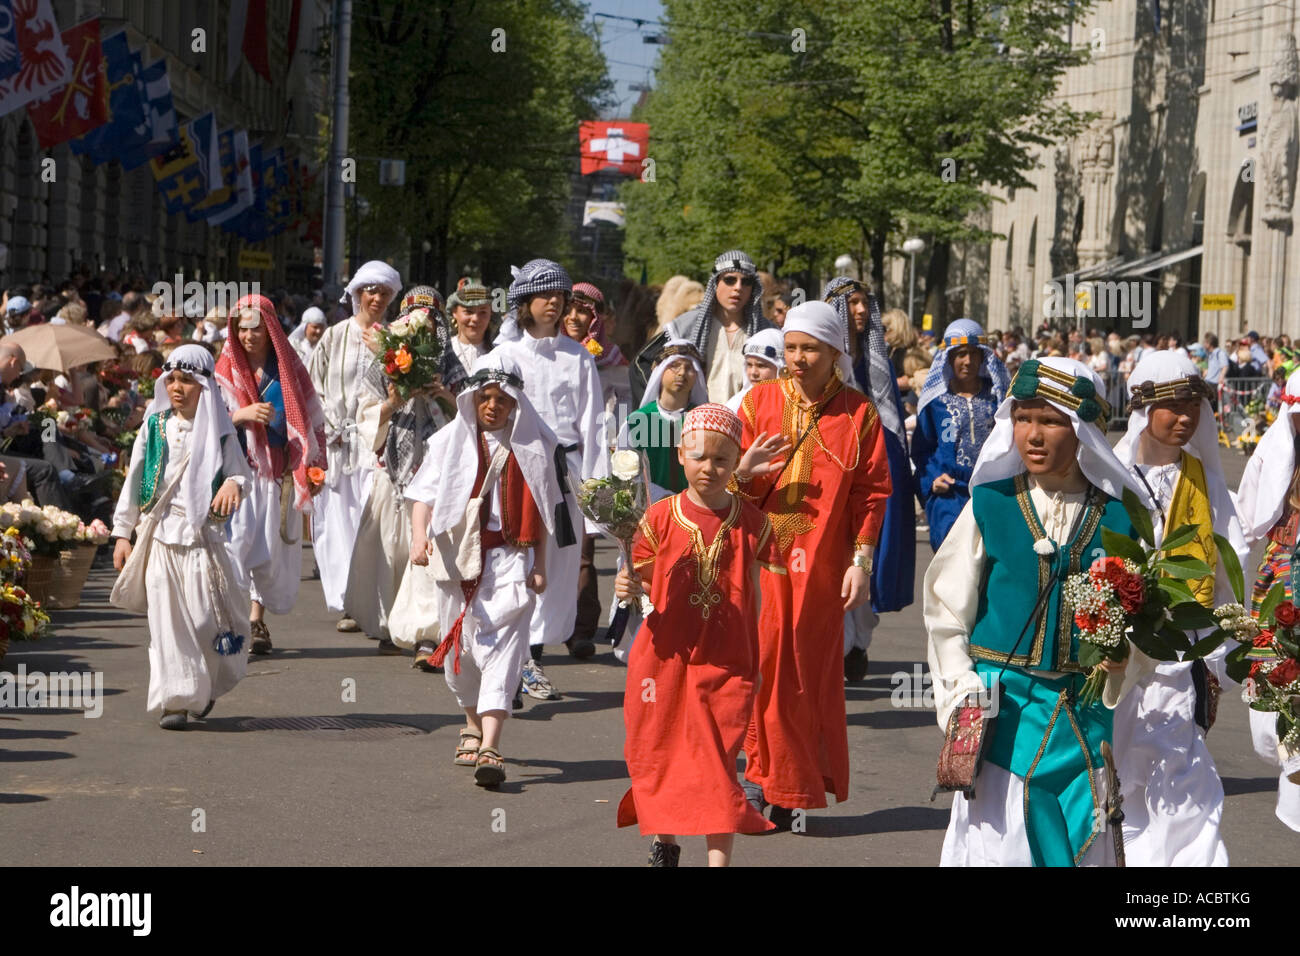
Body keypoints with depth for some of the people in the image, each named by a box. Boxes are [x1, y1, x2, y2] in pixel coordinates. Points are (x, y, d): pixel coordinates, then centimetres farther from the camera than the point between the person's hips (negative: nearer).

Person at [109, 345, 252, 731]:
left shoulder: (218, 430, 4)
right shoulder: (154, 427, 6)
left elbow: (240, 470, 7)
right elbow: (133, 480, 9)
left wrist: (233, 483, -18)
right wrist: (122, 533, 7)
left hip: (202, 534, -1)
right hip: (159, 533, 1)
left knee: (204, 614, -5)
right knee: (166, 617, -5)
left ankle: (205, 687, 21)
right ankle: (174, 702, -3)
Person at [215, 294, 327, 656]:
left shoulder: (288, 368, 9)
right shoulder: (226, 369, 8)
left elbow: (312, 419, 10)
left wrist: (313, 465, 1)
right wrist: (242, 415, -14)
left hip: (279, 472, 1)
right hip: (238, 470, -1)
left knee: (271, 552, -1)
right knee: (237, 539, -18)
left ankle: (257, 620, 10)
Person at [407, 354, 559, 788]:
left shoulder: (531, 445, 6)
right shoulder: (450, 441, 6)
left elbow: (541, 510, 11)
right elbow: (424, 493, 1)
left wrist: (540, 565, 8)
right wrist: (419, 535, -16)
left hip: (510, 558, -2)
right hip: (458, 556, 2)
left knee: (501, 646, -15)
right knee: (459, 647, 11)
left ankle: (489, 748, -23)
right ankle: (473, 725, 37)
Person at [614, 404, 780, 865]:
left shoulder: (751, 522, -1)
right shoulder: (660, 517, -2)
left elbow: (754, 594, 6)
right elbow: (642, 580, 5)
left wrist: (754, 662, 8)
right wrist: (628, 588, -18)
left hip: (725, 662, -1)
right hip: (665, 658, 1)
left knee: (716, 762, -3)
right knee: (658, 754, 10)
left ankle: (719, 857, 0)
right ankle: (663, 843, 33)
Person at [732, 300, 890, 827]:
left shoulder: (858, 413, 5)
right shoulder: (760, 400, 8)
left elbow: (872, 493, 4)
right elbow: (727, 474, 9)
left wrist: (861, 562, -3)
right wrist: (743, 472, -15)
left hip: (819, 564, -1)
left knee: (805, 670, 0)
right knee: (757, 663, -6)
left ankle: (790, 789, 9)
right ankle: (762, 772, 7)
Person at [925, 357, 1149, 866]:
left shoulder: (1119, 516, 1)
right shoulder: (990, 505, -1)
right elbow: (946, 606, 3)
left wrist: (1123, 660, -11)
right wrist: (961, 694, -4)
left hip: (1085, 712, 1)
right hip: (1002, 706, -1)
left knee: (1085, 845, 7)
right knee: (997, 842, -3)